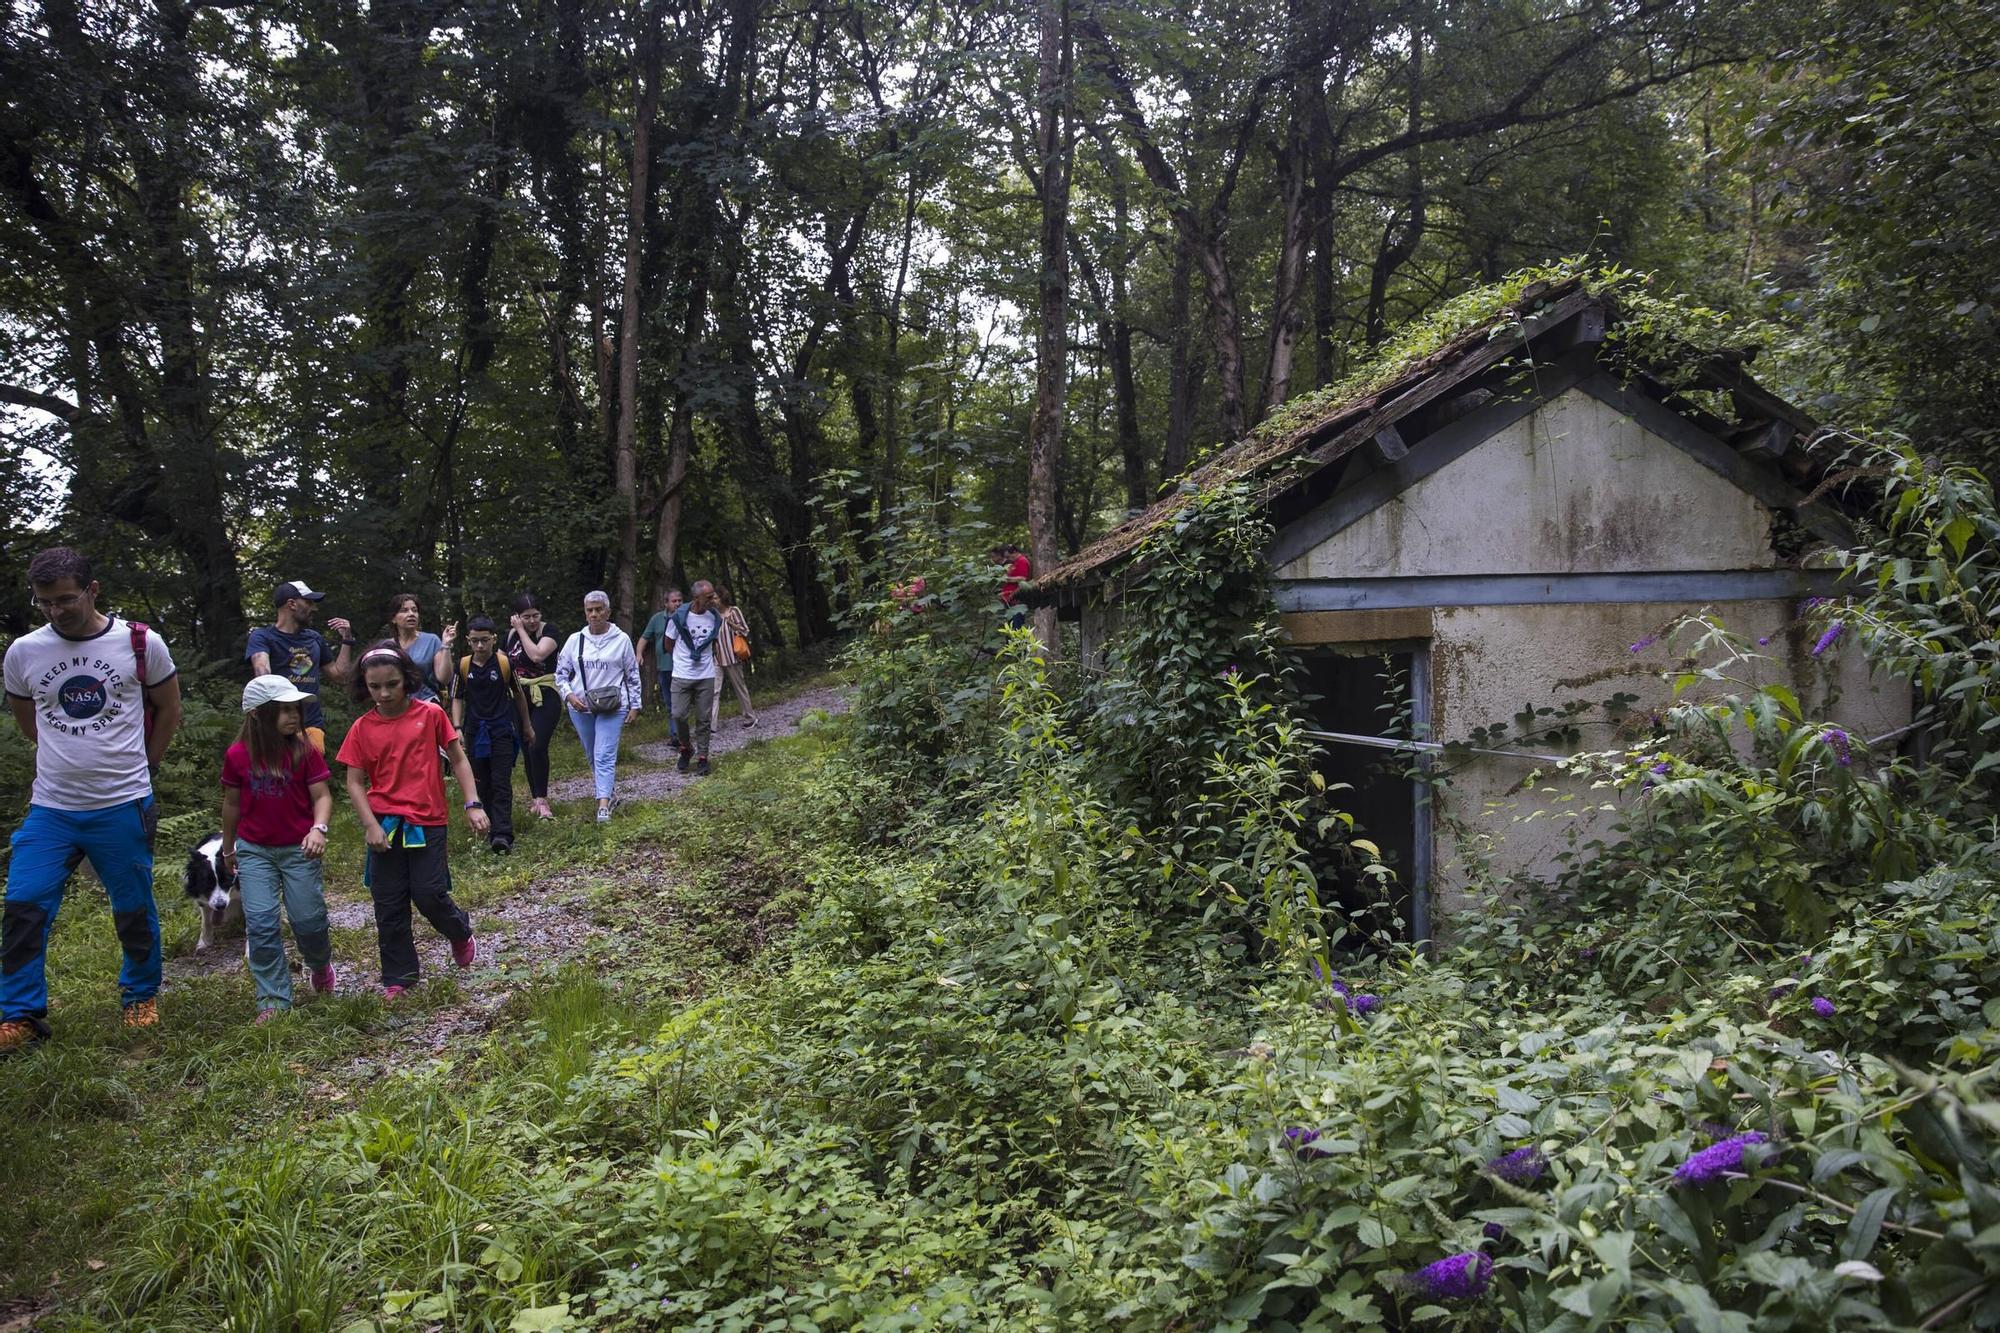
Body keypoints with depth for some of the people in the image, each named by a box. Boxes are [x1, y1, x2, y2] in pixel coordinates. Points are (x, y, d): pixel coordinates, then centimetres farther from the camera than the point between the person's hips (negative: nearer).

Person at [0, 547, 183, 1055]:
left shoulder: (142, 644, -6)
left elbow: (168, 709, 8)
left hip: (122, 807, -2)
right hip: (50, 808, 2)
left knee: (134, 910, 8)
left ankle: (141, 996, 29)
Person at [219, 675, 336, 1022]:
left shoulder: (305, 751, -9)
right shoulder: (238, 755, -4)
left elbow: (322, 796, -8)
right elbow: (232, 803, 8)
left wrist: (319, 828, -28)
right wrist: (228, 849, 18)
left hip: (299, 850, -1)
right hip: (254, 851, 1)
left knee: (308, 920, 3)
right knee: (261, 925, -3)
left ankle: (320, 965, 36)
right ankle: (273, 1000, 6)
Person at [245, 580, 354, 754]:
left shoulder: (314, 638, 19)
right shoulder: (262, 636, 2)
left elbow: (338, 675, 25)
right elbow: (262, 669, -18)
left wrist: (347, 640, 17)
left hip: (312, 726, 4)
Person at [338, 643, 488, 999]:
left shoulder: (430, 714, -4)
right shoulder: (362, 728, 0)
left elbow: (458, 759, 2)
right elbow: (355, 782, 2)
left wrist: (473, 805, -5)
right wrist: (370, 825, -9)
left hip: (427, 822, -2)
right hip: (384, 825, 2)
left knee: (429, 895, -5)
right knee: (389, 906, 7)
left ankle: (461, 931, 28)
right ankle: (398, 977, 21)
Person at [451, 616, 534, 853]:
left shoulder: (505, 663, -7)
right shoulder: (463, 666, -2)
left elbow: (518, 694, 7)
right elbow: (457, 699, 6)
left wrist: (527, 726, 15)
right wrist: (457, 728, -7)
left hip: (502, 730, -3)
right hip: (475, 732, 3)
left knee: (501, 784, -9)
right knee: (483, 785, 8)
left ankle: (503, 834, -16)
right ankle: (492, 828, 20)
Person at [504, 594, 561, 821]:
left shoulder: (548, 632, -7)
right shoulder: (510, 635, 7)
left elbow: (537, 654, -25)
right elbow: (505, 665, 19)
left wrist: (521, 630, -16)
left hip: (545, 698, -5)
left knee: (538, 747, -17)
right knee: (526, 749, 9)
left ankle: (541, 799, -9)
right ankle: (535, 797, 20)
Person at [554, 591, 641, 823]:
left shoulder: (621, 639, 0)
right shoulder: (575, 640, 5)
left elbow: (633, 675, 6)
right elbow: (561, 672, 10)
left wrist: (635, 706, 4)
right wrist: (569, 694, -7)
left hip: (612, 707, -4)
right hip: (581, 707, 4)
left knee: (605, 756, -14)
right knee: (592, 756, 13)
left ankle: (603, 806, -21)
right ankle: (607, 792, 31)